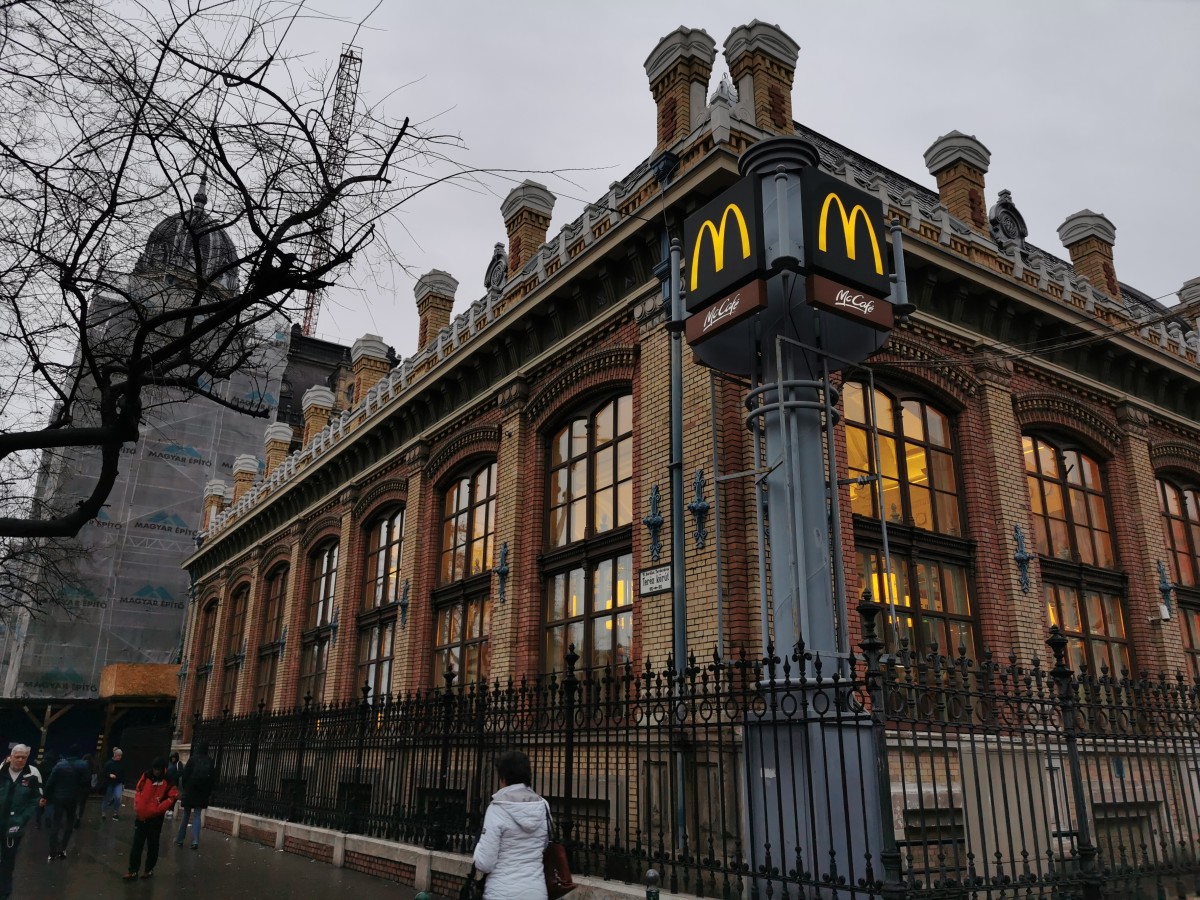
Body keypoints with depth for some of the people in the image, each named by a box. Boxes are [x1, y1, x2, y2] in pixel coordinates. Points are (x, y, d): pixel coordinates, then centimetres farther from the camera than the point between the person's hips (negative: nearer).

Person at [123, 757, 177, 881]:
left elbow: (172, 797, -11)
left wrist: (157, 809, -18)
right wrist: (137, 808, -4)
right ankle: (133, 870, 13)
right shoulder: (146, 776, 0)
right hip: (141, 816, 2)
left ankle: (149, 869, 22)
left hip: (156, 818, -2)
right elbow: (138, 791, 7)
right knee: (137, 844, 5)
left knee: (152, 845, 9)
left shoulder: (168, 781, -8)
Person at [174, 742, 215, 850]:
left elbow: (185, 775, -6)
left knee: (186, 815, 13)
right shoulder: (210, 761, -1)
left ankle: (180, 839, 18)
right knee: (197, 816, 5)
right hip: (203, 793, 1)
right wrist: (210, 793, 8)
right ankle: (195, 840, -8)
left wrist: (184, 787, 9)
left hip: (190, 791, -1)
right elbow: (213, 778, 0)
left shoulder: (192, 759, -7)